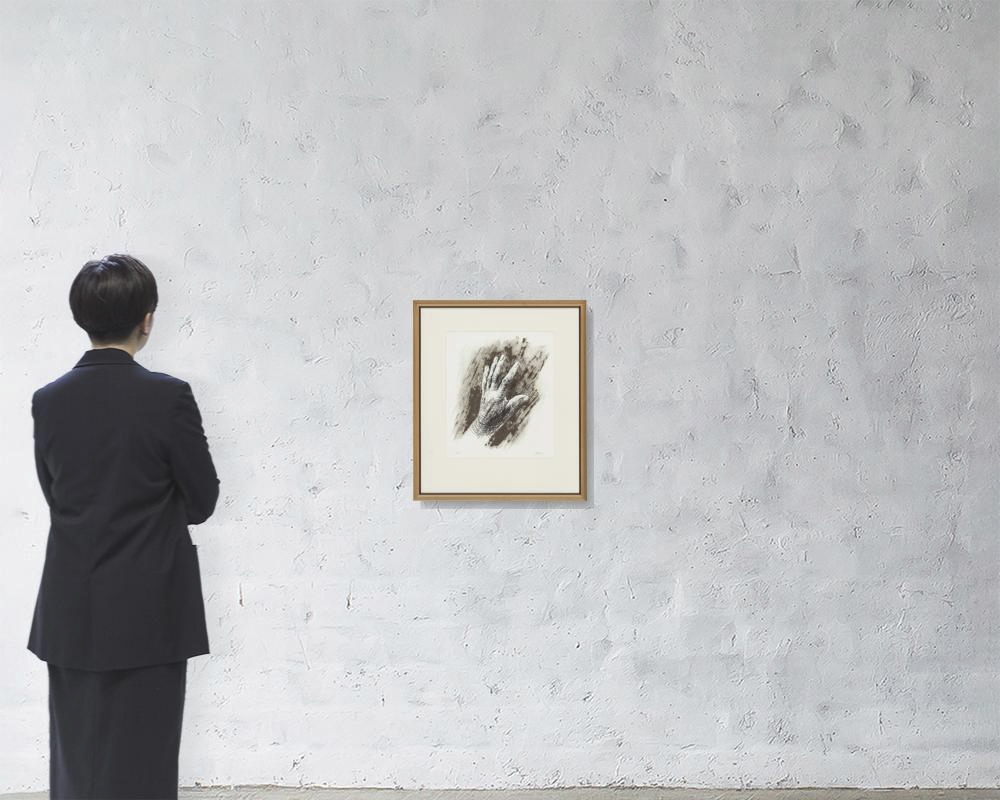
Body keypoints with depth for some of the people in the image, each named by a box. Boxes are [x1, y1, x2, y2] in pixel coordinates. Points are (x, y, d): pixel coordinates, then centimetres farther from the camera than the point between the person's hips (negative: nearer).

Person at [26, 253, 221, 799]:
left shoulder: (48, 401, -2)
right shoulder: (168, 397, -13)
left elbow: (56, 495, 7)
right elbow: (202, 502, -4)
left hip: (73, 616, 4)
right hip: (150, 613, -4)